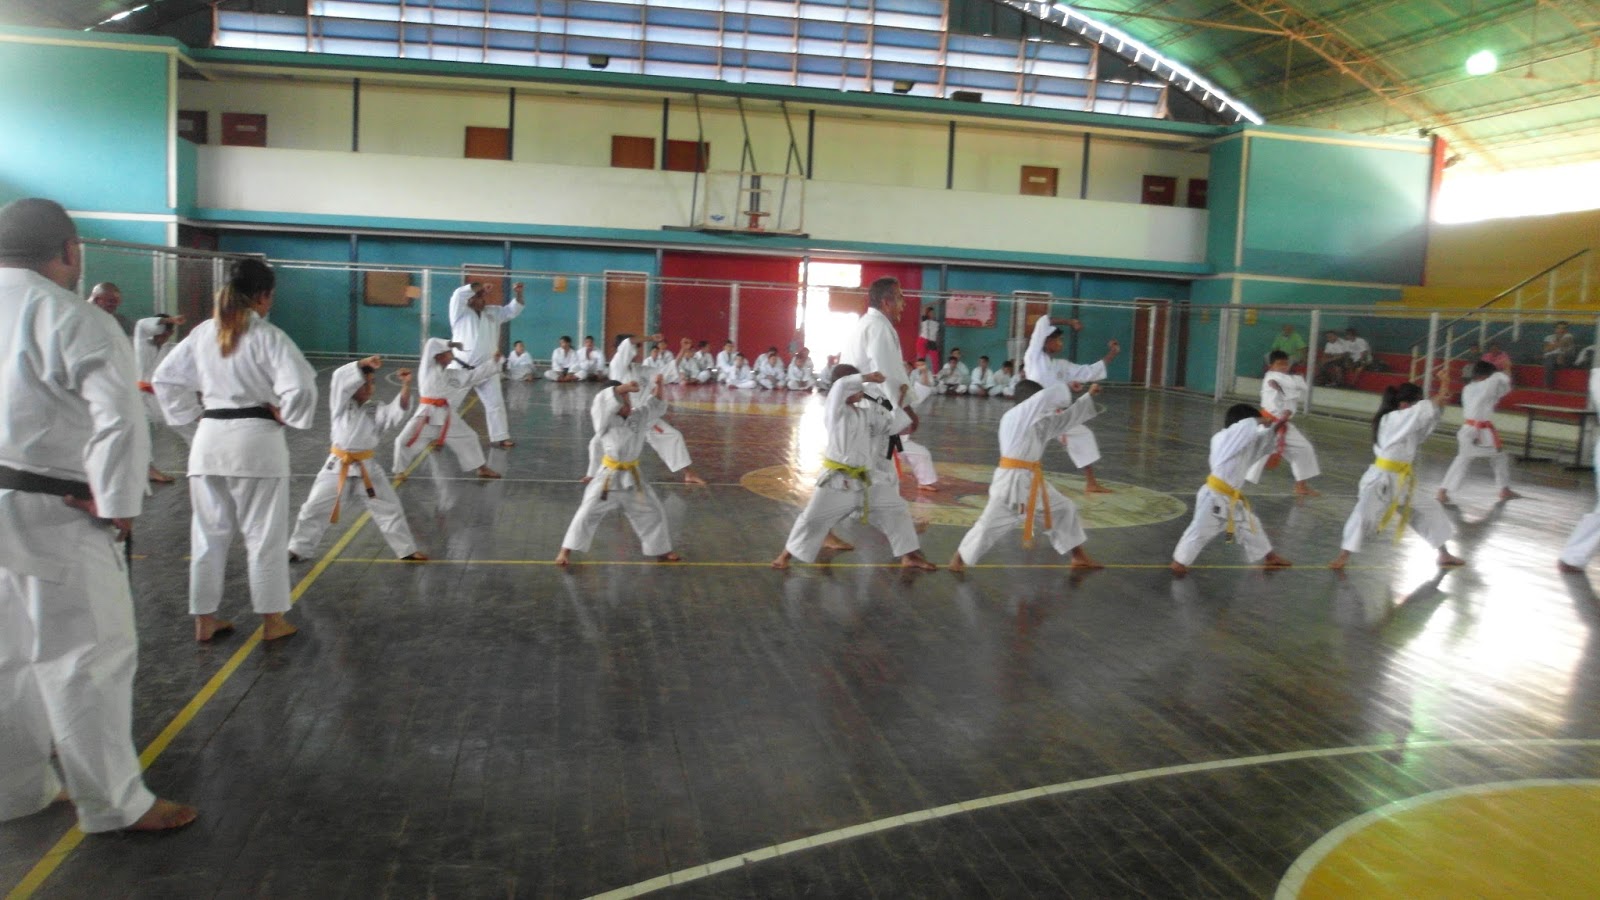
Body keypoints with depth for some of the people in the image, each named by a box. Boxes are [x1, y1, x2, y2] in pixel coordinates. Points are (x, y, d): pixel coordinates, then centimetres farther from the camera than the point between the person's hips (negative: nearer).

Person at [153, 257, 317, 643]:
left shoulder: (202, 333, 6)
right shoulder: (267, 336, -11)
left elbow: (164, 379, 12)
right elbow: (299, 387, -21)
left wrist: (195, 413, 14)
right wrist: (284, 415, -4)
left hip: (209, 439, 5)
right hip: (256, 440, -5)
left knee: (209, 532, 14)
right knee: (264, 534, 6)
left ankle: (204, 620, 22)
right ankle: (272, 621, 15)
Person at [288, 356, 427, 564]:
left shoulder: (376, 411, 1)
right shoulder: (341, 405, -4)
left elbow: (399, 408, -15)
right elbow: (340, 378, -20)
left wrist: (406, 385, -31)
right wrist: (364, 363, -31)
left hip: (367, 466, 2)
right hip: (338, 465, -2)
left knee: (389, 508, 4)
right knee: (315, 507, 4)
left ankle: (407, 550, 17)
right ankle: (297, 549, 23)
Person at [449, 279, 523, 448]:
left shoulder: (493, 313, 8)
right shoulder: (461, 313, -7)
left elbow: (513, 310, 8)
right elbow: (459, 294, -23)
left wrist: (518, 295, -11)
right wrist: (481, 286, -18)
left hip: (485, 369, 4)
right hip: (460, 368, -4)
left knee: (495, 402, 8)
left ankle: (500, 437, 19)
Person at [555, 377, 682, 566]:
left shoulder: (639, 417, 1)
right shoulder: (606, 421, -13)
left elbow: (655, 406, 8)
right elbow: (602, 402, -30)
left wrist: (658, 386, -11)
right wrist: (624, 387, -39)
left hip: (632, 477, 5)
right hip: (609, 476, -4)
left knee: (653, 511, 12)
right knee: (588, 513, -2)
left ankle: (661, 550, 30)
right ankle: (566, 551, 11)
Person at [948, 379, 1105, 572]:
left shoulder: (1040, 421, 13)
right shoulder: (1014, 415, -13)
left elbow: (1065, 418, 21)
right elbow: (1046, 398, -20)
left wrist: (1089, 396, 20)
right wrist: (1066, 389, 0)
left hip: (1033, 480, 9)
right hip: (1012, 479, -9)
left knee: (1065, 509, 14)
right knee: (990, 523, -6)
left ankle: (1079, 557, 25)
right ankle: (959, 558, 12)